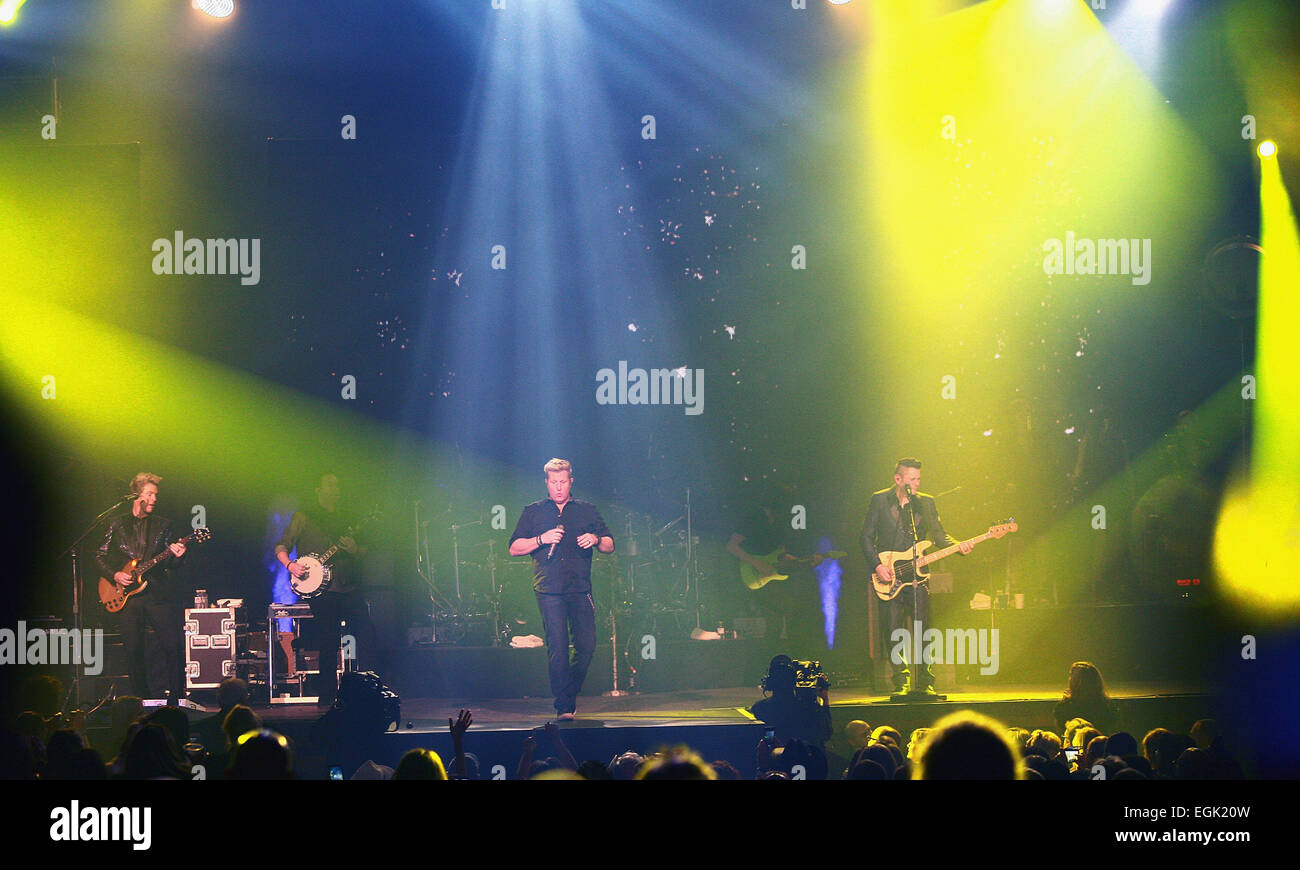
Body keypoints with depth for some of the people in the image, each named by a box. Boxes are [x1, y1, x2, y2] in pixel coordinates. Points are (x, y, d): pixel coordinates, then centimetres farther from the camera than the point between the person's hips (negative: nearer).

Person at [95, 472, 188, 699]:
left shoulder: (163, 525, 11)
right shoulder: (118, 524, 10)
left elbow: (171, 564, 10)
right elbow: (100, 556, 13)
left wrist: (178, 556, -12)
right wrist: (114, 574, -2)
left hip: (158, 593, 0)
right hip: (128, 595, 0)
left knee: (172, 644, -10)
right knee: (134, 651, 0)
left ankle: (177, 696, -1)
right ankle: (143, 697, 10)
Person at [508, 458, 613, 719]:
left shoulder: (587, 511, 16)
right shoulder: (533, 512, 13)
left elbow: (610, 546, 16)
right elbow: (514, 548, 7)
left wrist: (596, 539, -6)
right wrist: (541, 539, -8)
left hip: (580, 589, 2)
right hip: (549, 590, -2)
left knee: (587, 645, -3)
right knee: (557, 648, -8)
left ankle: (570, 694, 19)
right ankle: (564, 707, -5)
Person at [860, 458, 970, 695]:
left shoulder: (926, 503, 10)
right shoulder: (879, 500, 4)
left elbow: (939, 534, 8)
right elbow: (867, 537, 4)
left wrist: (958, 546, -11)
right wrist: (877, 565, -8)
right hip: (888, 576, -1)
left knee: (923, 630, -7)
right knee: (894, 633, 0)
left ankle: (924, 683, 0)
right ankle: (900, 682, 9)